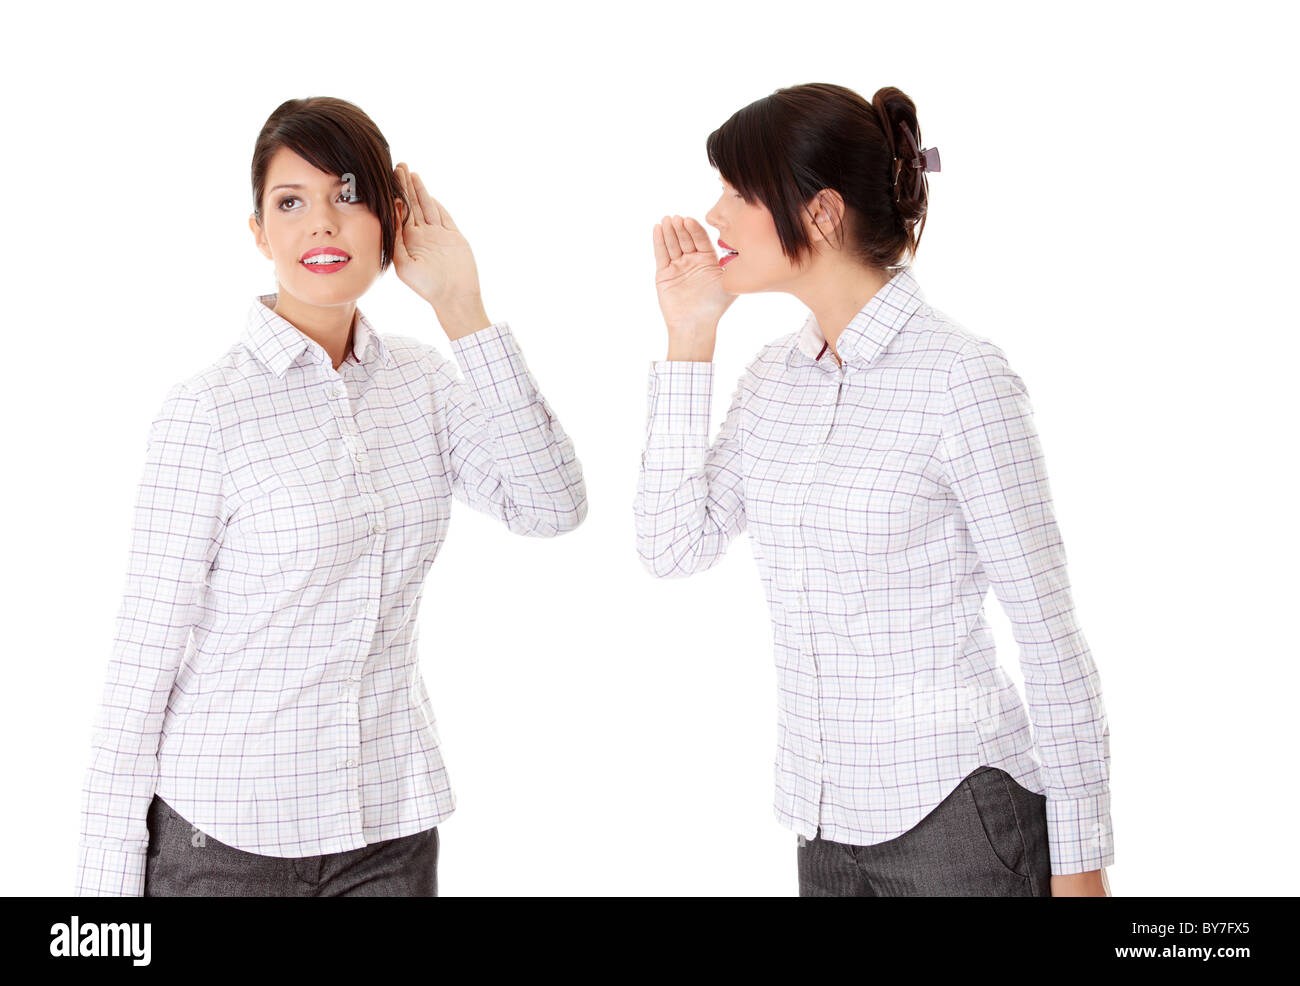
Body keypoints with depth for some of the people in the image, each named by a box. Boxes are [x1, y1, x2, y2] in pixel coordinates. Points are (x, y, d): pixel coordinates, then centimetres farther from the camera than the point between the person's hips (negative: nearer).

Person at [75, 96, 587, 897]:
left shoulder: (424, 380, 3)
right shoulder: (209, 410, -11)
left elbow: (552, 506, -10)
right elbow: (146, 651, -9)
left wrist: (463, 309, -10)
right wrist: (110, 874, -8)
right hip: (223, 832, -4)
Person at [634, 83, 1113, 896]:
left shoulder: (960, 376, -14)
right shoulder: (777, 374, 7)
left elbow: (1051, 632, -12)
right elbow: (676, 547, 1)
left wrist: (1080, 863, -12)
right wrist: (690, 340, -2)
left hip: (956, 808, -6)